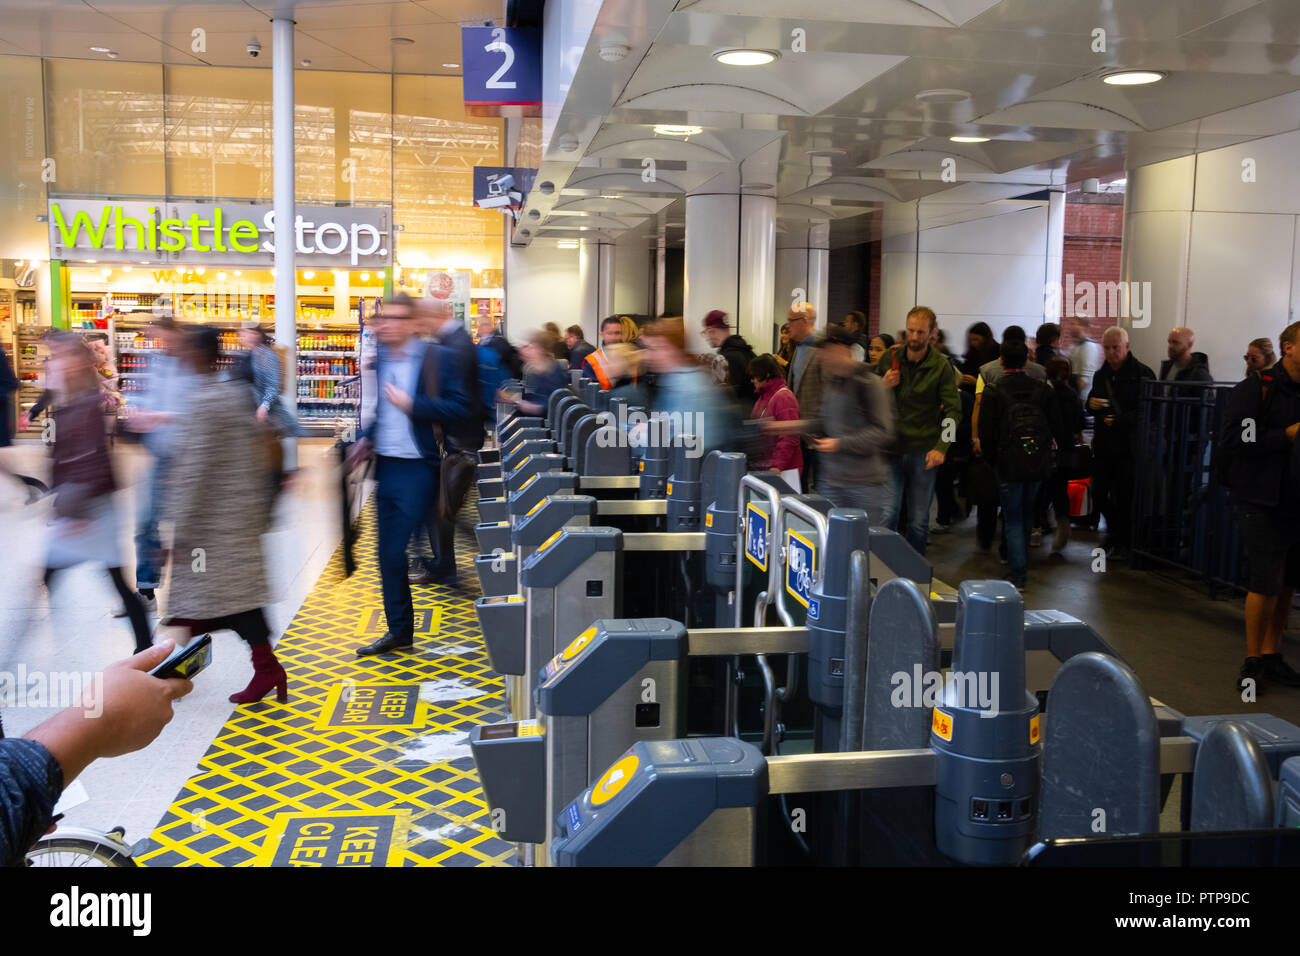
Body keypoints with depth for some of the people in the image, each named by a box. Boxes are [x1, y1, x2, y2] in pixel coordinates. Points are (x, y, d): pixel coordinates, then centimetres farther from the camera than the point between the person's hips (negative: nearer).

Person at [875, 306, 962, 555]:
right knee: (888, 514, -7)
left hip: (923, 450, -1)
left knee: (919, 520, 5)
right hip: (892, 446, 1)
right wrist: (883, 386, -8)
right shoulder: (890, 359, 5)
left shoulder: (941, 366, -2)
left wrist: (942, 447, -17)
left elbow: (953, 410, -5)